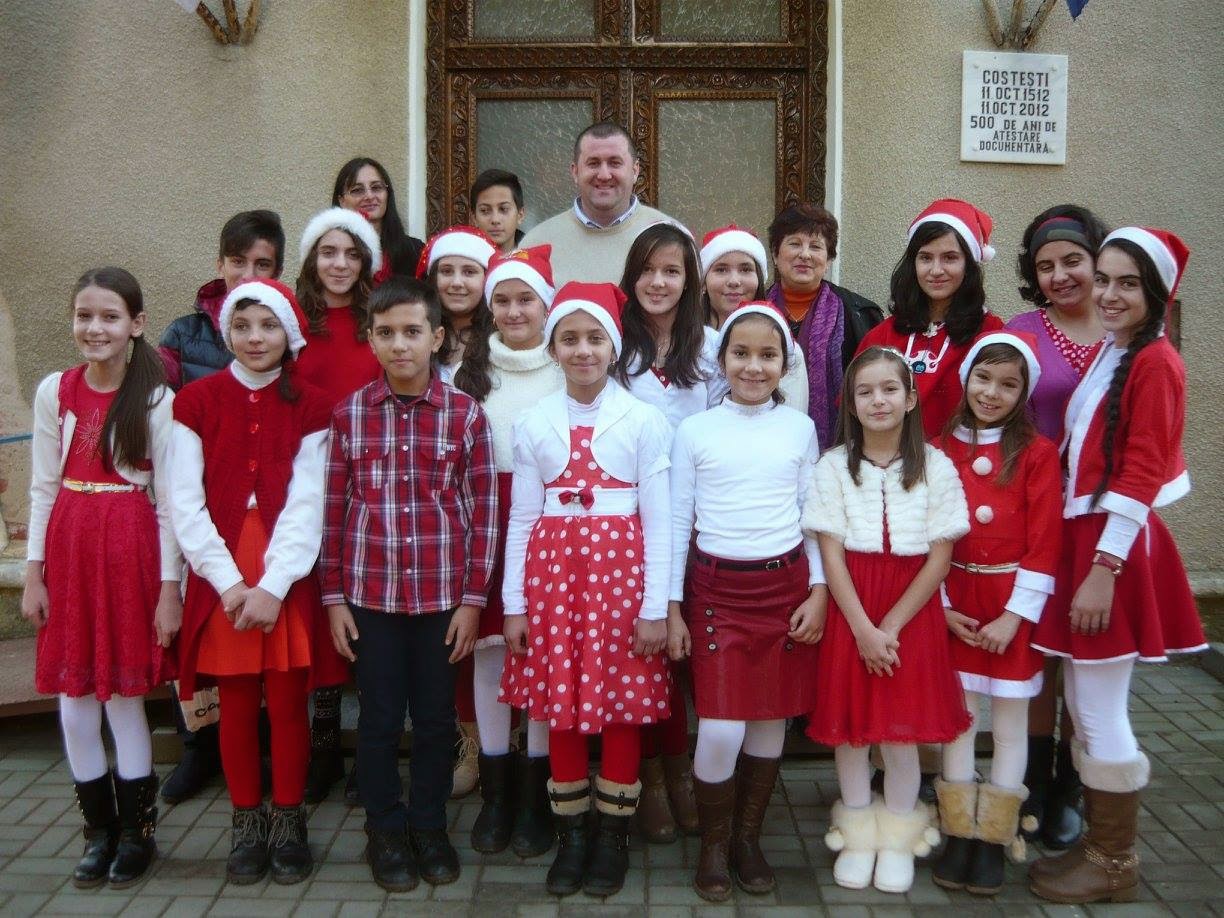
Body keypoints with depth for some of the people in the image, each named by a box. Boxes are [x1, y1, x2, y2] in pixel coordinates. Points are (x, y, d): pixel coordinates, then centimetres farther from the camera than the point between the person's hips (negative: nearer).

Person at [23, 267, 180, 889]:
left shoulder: (156, 400, -5)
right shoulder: (54, 391, 5)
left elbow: (169, 500, -5)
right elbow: (44, 489, 8)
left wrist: (169, 587, -8)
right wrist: (34, 573, 5)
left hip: (131, 549, -3)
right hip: (68, 550, 3)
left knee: (124, 698, 4)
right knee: (74, 703, 7)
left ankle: (136, 831, 23)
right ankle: (99, 830, 25)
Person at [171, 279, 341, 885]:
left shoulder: (310, 407, 2)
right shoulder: (196, 402, 3)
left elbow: (306, 504, -4)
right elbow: (185, 502, -2)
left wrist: (273, 586, -13)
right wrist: (230, 582, -10)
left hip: (287, 578, 0)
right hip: (220, 579, 0)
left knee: (288, 704, 3)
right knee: (237, 706, 6)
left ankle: (288, 823, 20)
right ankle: (246, 825, 22)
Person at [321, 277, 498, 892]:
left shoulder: (465, 414, -3)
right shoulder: (348, 414, 0)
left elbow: (483, 511, -1)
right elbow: (333, 510, 2)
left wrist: (473, 598, -3)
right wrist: (332, 596, 2)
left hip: (442, 595, 0)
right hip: (370, 595, 1)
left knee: (436, 718, 12)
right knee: (379, 719, 11)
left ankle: (429, 826, 30)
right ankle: (385, 830, 29)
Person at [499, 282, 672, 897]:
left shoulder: (644, 421, -2)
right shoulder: (534, 424, 5)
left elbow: (658, 521, -3)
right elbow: (522, 518, 6)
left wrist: (656, 608, -6)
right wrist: (514, 605, 3)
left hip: (620, 569, -2)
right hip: (553, 568, 2)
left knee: (622, 704, 5)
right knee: (559, 703, 8)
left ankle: (612, 833, 23)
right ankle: (571, 833, 25)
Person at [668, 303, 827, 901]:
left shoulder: (800, 428, 6)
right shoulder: (694, 431, 1)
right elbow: (677, 521, 3)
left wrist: (818, 590, 2)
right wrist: (671, 607, 1)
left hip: (785, 585, 2)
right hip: (715, 588, -2)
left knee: (772, 717, 7)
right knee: (720, 729, -7)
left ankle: (748, 837, 26)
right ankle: (713, 845, 15)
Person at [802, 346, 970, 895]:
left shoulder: (935, 466, -1)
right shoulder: (834, 466, 0)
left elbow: (940, 557, -4)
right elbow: (831, 554, -4)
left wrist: (891, 626, -11)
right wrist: (863, 628, -13)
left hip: (911, 610, 0)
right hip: (849, 609, 1)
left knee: (903, 724, 3)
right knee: (849, 722, 5)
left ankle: (898, 838, 20)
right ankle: (858, 834, 22)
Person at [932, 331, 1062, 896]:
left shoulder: (1036, 453, -5)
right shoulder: (941, 449, 3)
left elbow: (1044, 542, -8)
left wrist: (1015, 615, -13)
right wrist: (941, 605, -4)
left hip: (1013, 604, -2)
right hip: (954, 605, 2)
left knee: (1009, 724, 6)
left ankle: (993, 840, 17)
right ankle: (957, 835, 18)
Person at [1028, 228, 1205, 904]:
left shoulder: (1155, 362, -12)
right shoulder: (1107, 354, 14)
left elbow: (1141, 475, -17)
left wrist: (1105, 568, -20)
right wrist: (1087, 559, 10)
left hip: (1114, 544, -9)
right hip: (1082, 537, 9)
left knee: (1100, 713, 0)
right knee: (1082, 705, 15)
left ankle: (1115, 865, 15)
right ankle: (1096, 841, 28)